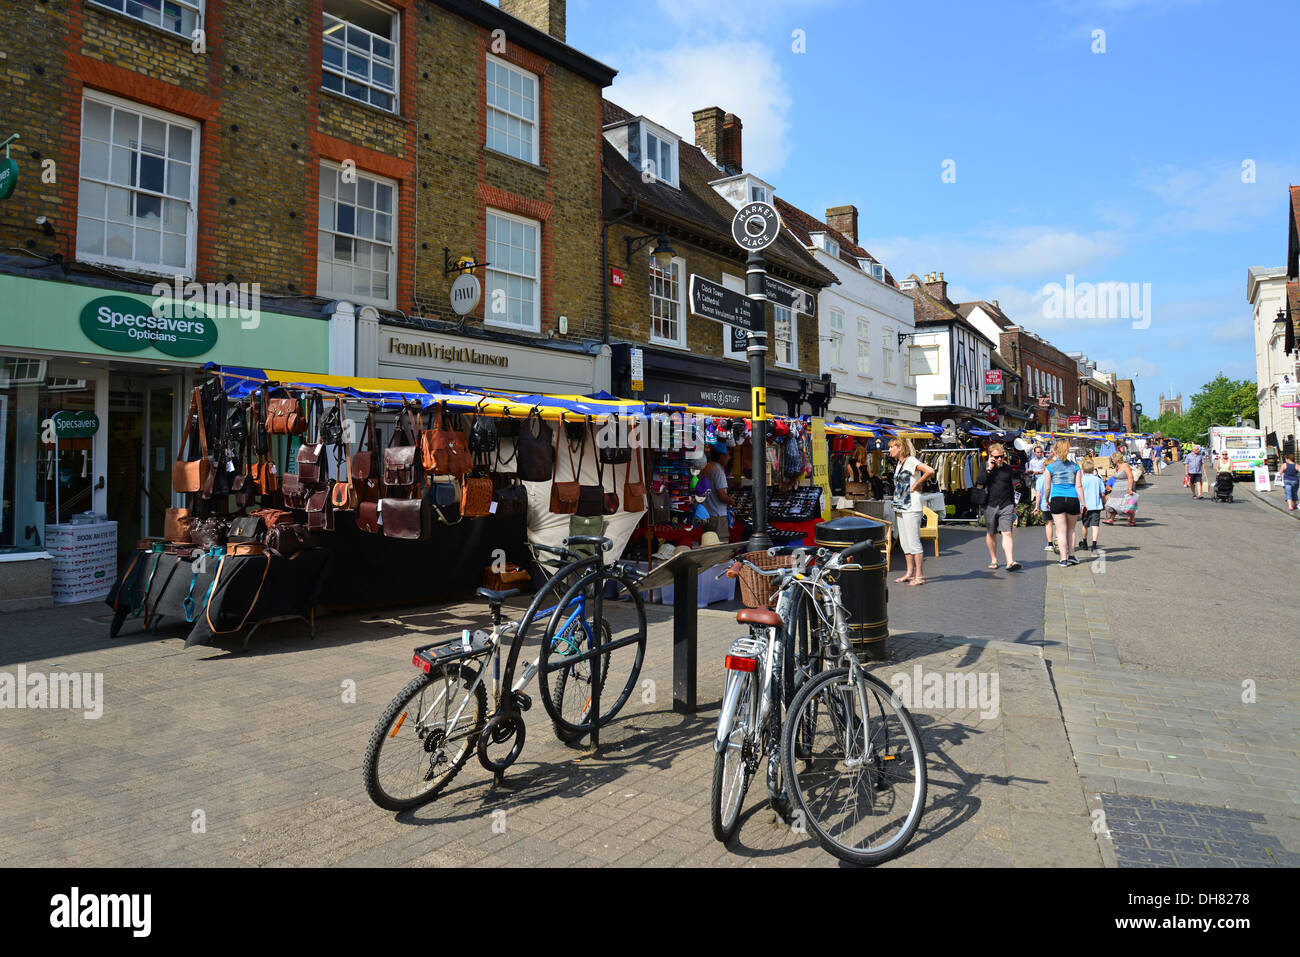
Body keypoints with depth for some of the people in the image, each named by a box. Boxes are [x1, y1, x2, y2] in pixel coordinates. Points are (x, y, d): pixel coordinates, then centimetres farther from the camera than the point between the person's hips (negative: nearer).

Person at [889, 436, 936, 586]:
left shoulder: (910, 461, -12)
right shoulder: (899, 463, 14)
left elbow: (930, 471, -27)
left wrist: (916, 485, -15)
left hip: (911, 507, -9)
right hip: (900, 507, 9)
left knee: (913, 542, -5)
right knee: (904, 542, 13)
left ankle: (919, 576, 0)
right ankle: (910, 573, 21)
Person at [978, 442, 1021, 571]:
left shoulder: (1008, 469, 8)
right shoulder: (985, 468, 2)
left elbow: (1011, 487, 16)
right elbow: (979, 483, -14)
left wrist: (1014, 505, 18)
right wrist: (989, 469, -15)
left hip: (1006, 506, 0)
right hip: (990, 505, 0)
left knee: (1007, 533, -11)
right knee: (990, 534, 10)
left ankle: (1010, 562, -17)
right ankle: (993, 560, 25)